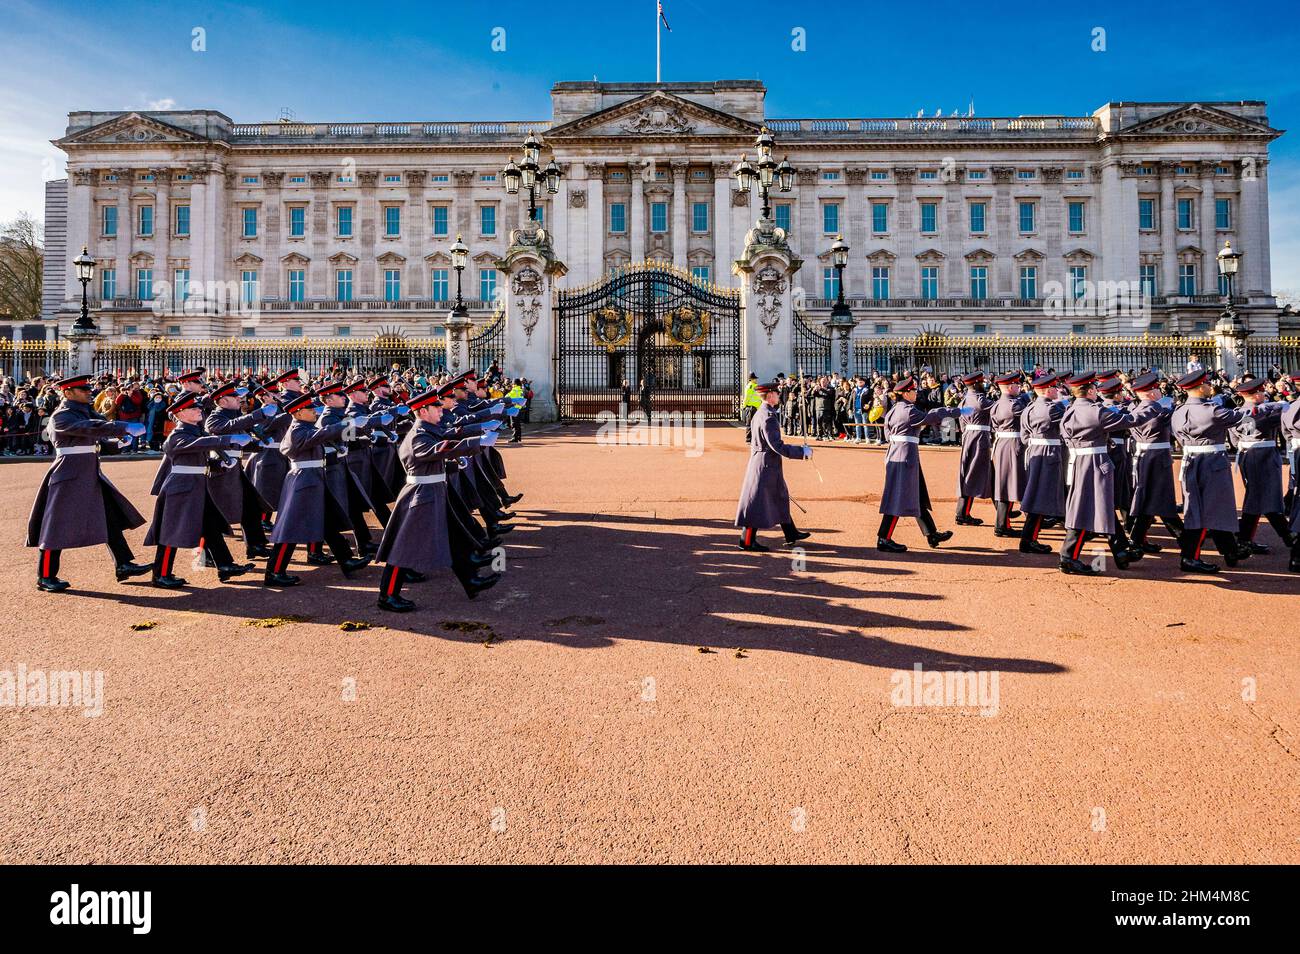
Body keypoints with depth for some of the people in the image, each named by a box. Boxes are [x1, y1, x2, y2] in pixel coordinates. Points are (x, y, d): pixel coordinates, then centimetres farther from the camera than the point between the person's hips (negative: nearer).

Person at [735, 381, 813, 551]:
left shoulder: (759, 413, 9)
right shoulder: (768, 417, -22)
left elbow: (751, 440, 17)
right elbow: (777, 446, -26)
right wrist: (802, 451, -19)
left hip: (759, 462, 10)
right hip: (766, 466, -10)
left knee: (780, 498, 18)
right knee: (757, 502, -2)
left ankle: (791, 535, 29)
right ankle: (747, 541, 6)